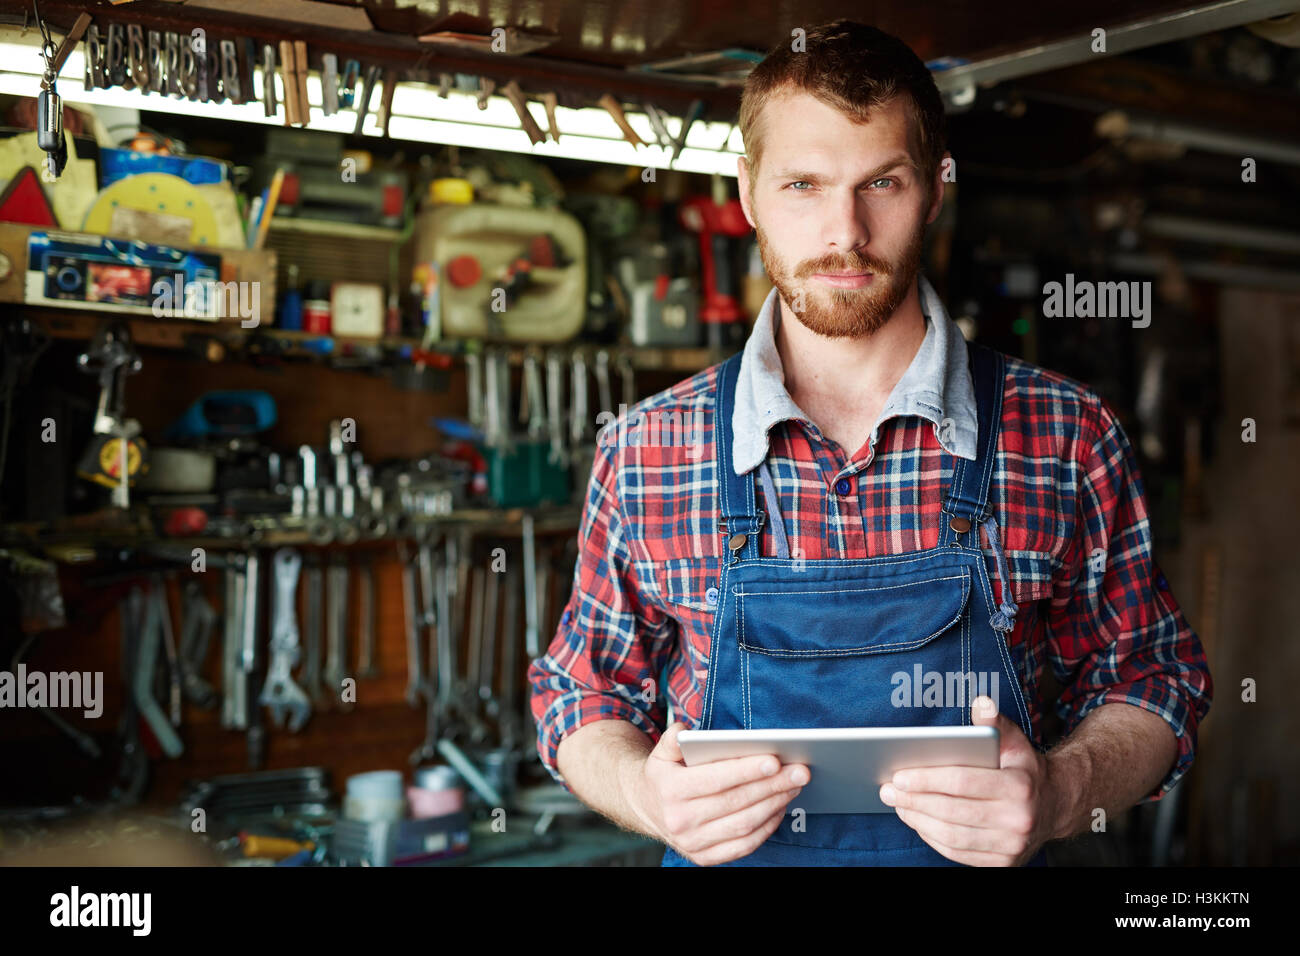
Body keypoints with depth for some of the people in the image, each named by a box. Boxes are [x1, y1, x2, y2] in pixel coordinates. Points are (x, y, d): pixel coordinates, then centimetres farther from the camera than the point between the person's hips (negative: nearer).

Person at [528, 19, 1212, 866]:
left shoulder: (1067, 440, -8)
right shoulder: (644, 454, -6)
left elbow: (1149, 681, 0)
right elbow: (585, 698, 3)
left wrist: (1058, 796, -19)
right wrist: (647, 795, -17)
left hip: (982, 855, 0)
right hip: (719, 855, 1)